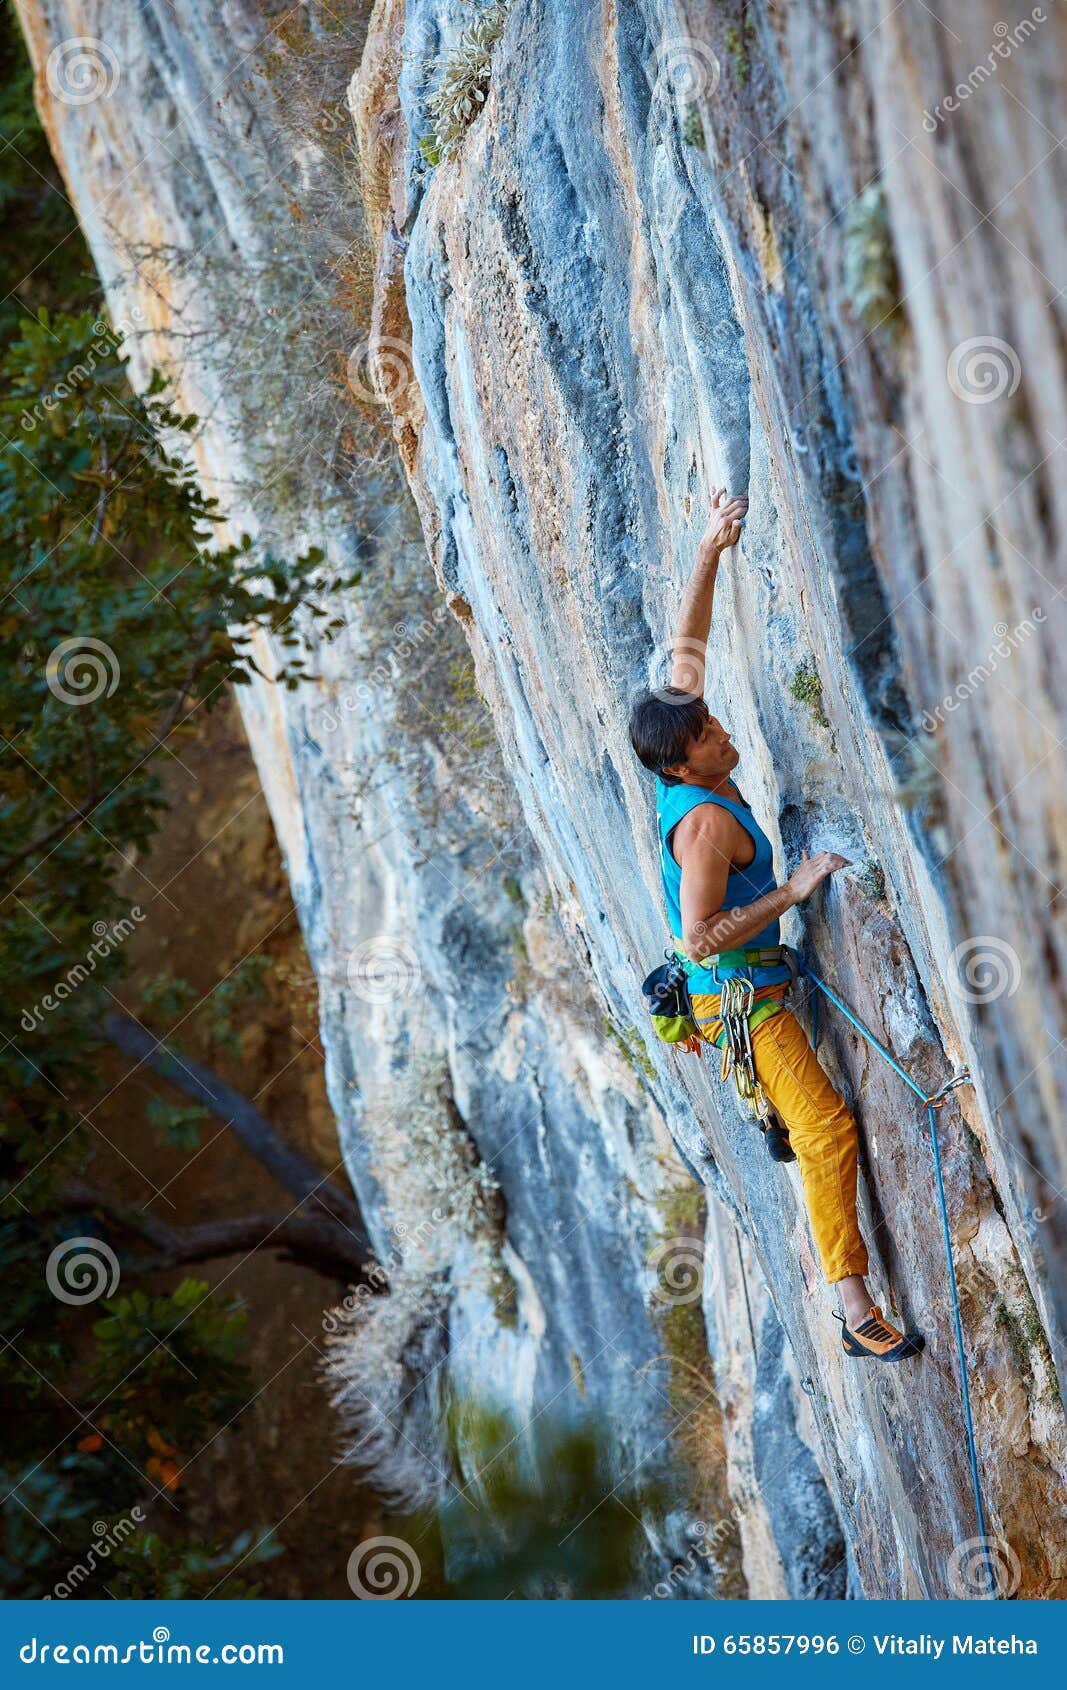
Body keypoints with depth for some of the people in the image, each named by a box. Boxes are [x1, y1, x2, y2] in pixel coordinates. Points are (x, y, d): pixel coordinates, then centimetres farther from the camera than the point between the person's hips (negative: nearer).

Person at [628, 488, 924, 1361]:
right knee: (830, 1130, -14)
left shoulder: (690, 773, -3)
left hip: (735, 984, 10)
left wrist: (709, 552, -2)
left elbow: (687, 651, 5)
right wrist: (793, 891, -28)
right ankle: (858, 1310, -15)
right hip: (739, 994, -10)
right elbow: (701, 938, -31)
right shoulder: (706, 821, -28)